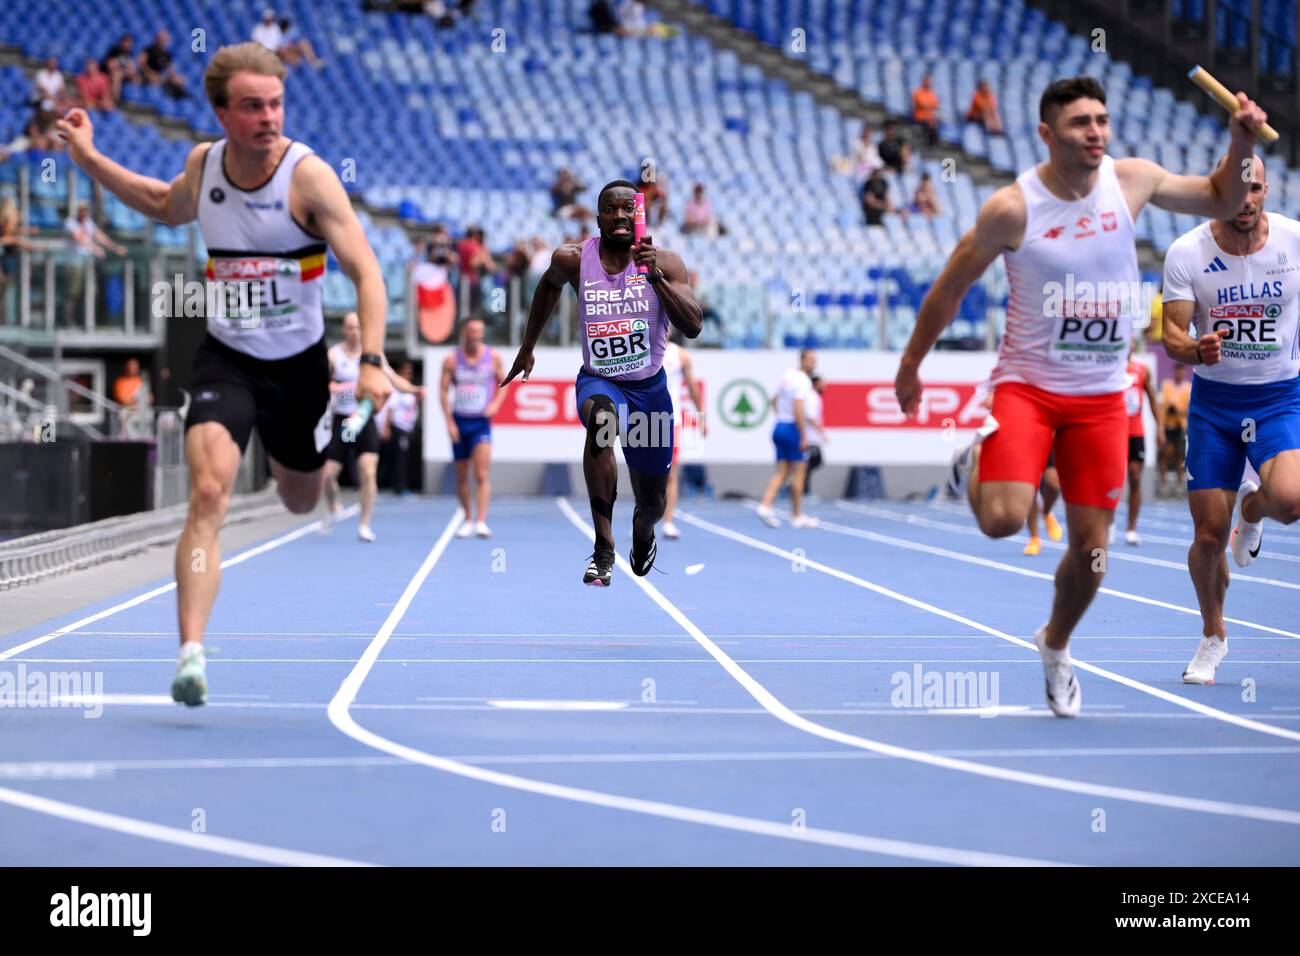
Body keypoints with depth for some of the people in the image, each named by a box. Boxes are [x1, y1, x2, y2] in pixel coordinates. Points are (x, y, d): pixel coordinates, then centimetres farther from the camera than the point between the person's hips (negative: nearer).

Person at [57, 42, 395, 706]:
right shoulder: (202, 164, -4)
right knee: (208, 494, -21)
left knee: (300, 502, 20)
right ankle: (191, 654, -26)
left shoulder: (309, 176, -17)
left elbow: (366, 273, -19)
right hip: (225, 357, 1)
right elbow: (169, 207, 22)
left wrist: (371, 362, -32)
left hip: (298, 362, -1)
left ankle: (289, 459, 60)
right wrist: (90, 159, 15)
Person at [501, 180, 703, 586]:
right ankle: (603, 550, -38)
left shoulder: (665, 261, -12)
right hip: (598, 380, -1)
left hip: (650, 387, 1)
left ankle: (643, 533, 54)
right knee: (600, 416, -39)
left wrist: (655, 277, -37)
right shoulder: (573, 259, -8)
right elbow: (550, 284, 16)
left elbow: (693, 327, -25)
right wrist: (527, 348, 21)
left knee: (651, 502, 12)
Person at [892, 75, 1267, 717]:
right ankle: (977, 461, 13)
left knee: (1091, 546, 5)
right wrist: (910, 364, 4)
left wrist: (1241, 141, -6)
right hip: (1027, 382, -3)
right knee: (1003, 520, -24)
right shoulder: (1012, 207, -15)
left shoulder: (1131, 180, -4)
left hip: (1101, 395, 3)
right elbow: (950, 286, -3)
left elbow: (1220, 200, 11)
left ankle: (1054, 646, 33)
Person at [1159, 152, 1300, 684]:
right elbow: (1173, 336, -11)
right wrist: (1197, 350, -34)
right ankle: (1213, 636, 25)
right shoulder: (1186, 253, -9)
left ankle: (1251, 510, 11)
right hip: (1213, 400, 0)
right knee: (1209, 535, 0)